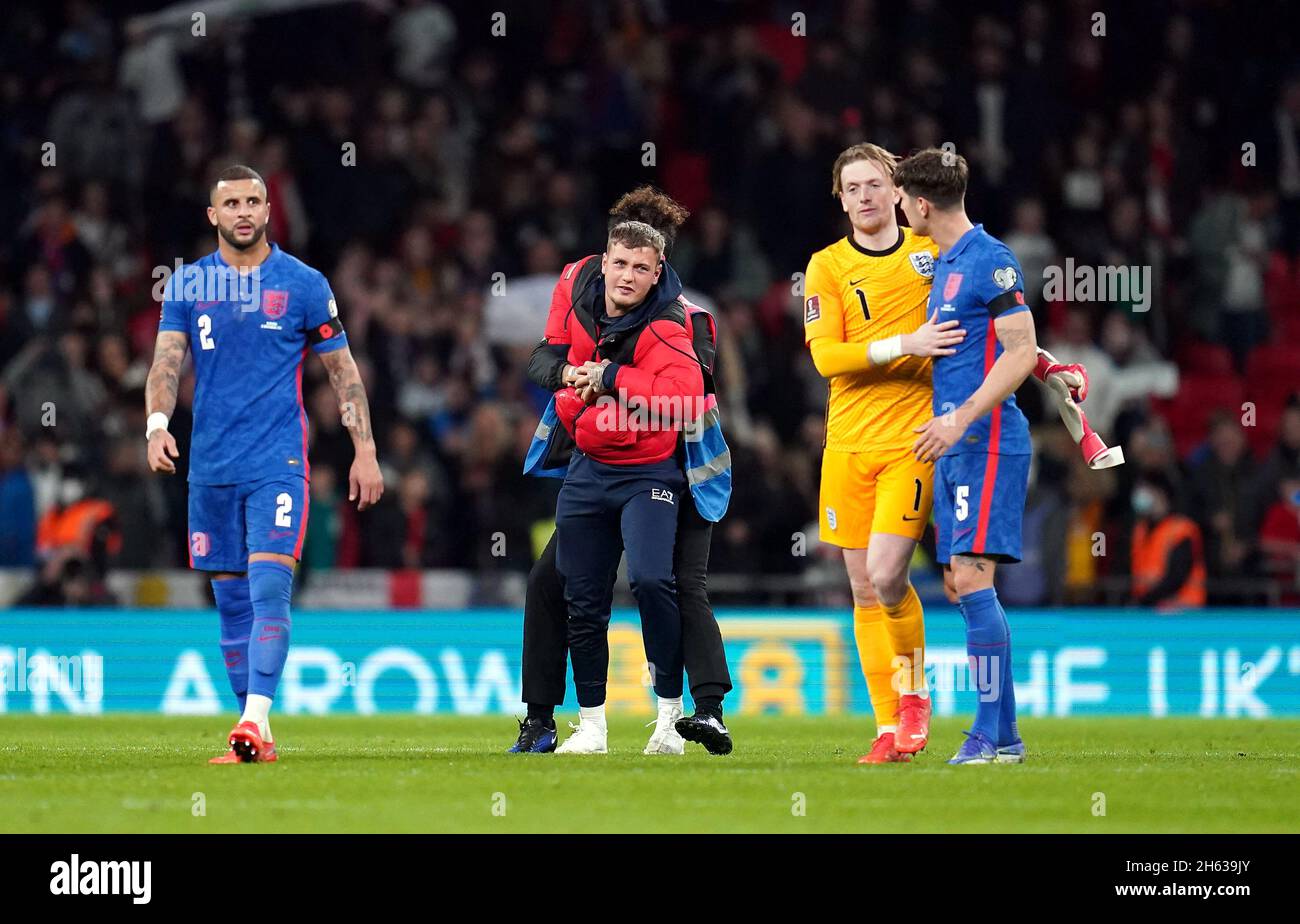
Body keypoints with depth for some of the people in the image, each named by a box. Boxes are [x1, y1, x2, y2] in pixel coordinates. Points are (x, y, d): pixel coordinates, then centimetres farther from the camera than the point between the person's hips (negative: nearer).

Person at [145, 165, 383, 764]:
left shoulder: (303, 284, 2)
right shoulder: (188, 284, 7)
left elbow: (343, 370, 8)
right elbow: (166, 362, 1)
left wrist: (365, 451, 3)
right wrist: (157, 425, -18)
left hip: (278, 462, -3)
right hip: (211, 465, 3)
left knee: (269, 587, -18)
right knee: (232, 601, 6)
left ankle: (256, 720, -25)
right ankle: (254, 736, 12)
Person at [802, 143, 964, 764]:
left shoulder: (932, 249, 6)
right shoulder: (827, 267, 4)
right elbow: (825, 356, -9)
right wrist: (903, 345, -19)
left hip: (913, 439, -2)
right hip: (848, 444, 2)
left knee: (886, 575, -17)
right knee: (864, 590, 3)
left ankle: (913, 691, 7)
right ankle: (889, 729, 9)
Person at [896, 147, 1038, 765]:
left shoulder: (990, 260, -10)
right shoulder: (943, 263, 18)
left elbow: (1022, 353, -15)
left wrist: (960, 418, -20)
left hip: (987, 441, -10)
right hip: (952, 444, 10)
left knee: (971, 577, -15)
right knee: (959, 582, 7)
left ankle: (989, 732, -14)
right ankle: (1004, 735, 11)